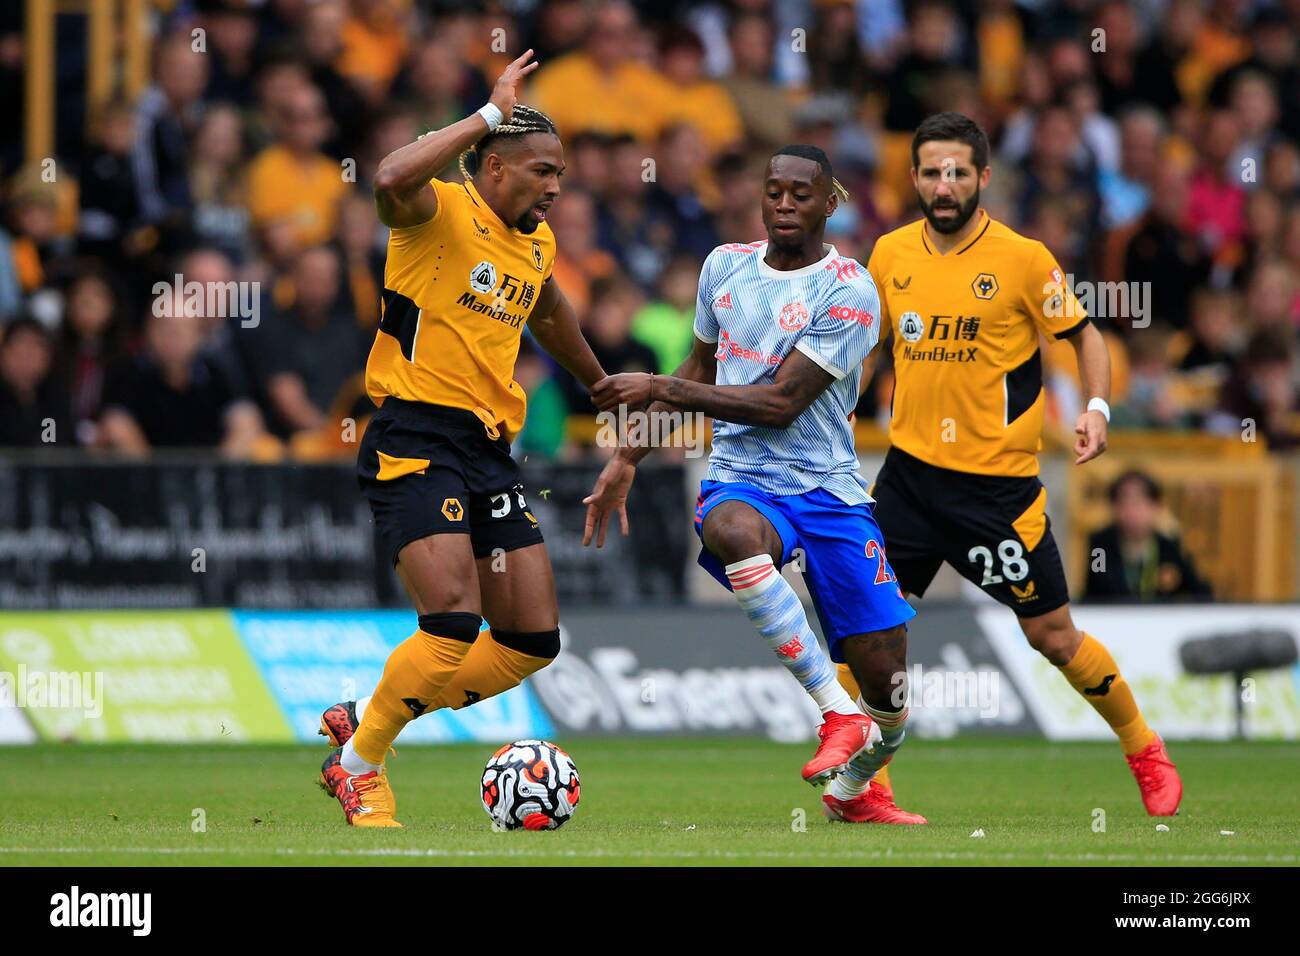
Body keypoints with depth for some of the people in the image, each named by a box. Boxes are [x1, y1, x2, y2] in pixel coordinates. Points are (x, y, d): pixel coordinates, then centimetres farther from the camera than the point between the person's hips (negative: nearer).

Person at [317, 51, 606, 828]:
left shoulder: (537, 242, 15)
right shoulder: (441, 213, -8)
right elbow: (393, 181, -33)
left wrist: (601, 383, 51)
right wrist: (488, 114, -25)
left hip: (490, 451, 8)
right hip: (414, 440, -8)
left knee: (534, 641, 3)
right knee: (455, 622, -21)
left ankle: (367, 720, 18)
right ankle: (358, 764, 0)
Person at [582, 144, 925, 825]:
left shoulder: (848, 292, -8)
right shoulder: (725, 266, 10)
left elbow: (780, 404, -14)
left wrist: (659, 389, -13)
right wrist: (628, 458, 24)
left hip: (828, 488, -2)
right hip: (741, 483, 2)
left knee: (885, 676, -7)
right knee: (732, 529, -39)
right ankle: (837, 714, -32)